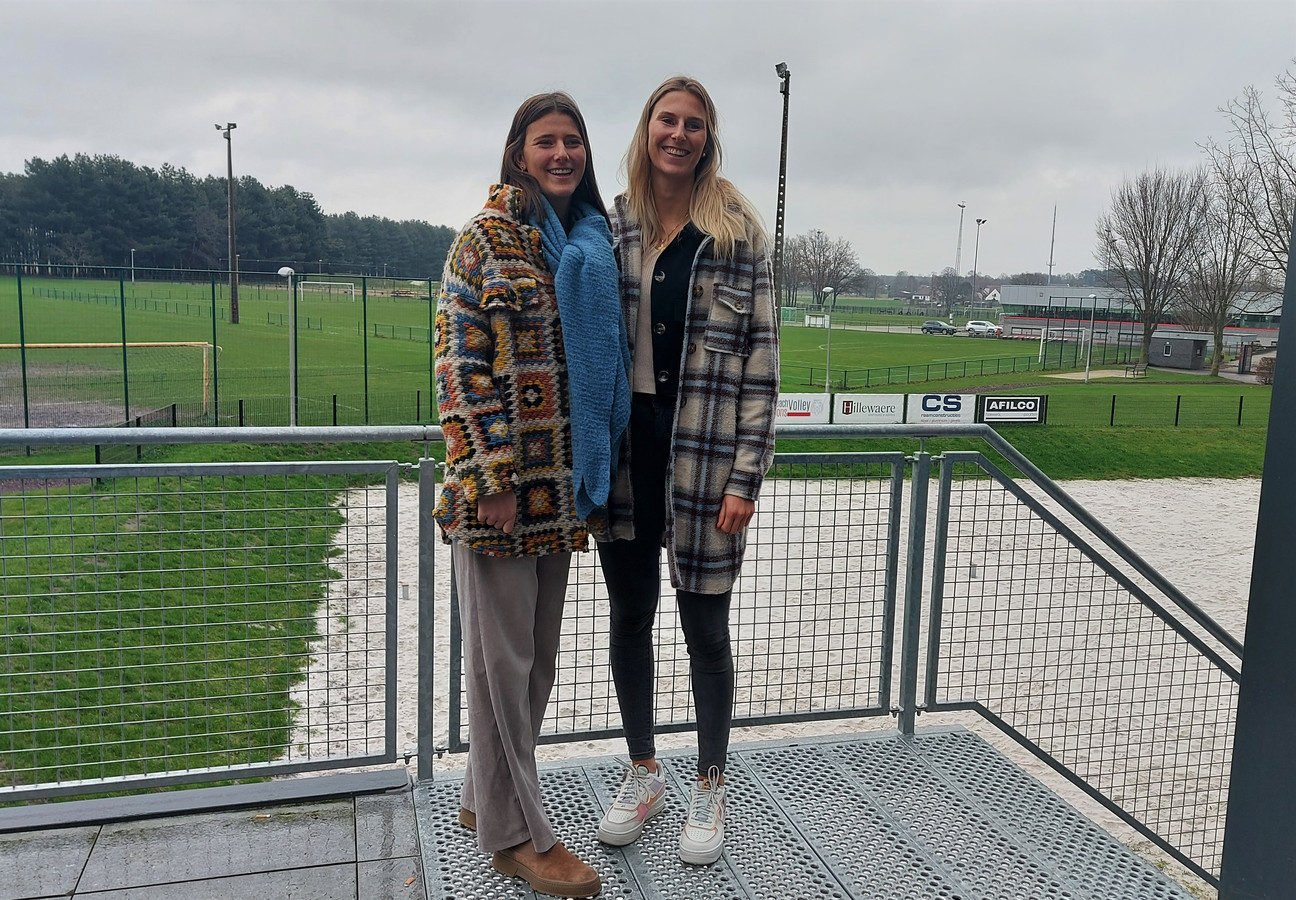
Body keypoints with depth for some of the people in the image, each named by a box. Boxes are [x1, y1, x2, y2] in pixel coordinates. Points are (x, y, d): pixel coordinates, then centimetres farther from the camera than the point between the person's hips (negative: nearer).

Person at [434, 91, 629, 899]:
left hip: (562, 479, 7)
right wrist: (491, 479, -17)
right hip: (499, 480, -7)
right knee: (503, 652, 4)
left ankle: (486, 796, 33)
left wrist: (593, 467, 13)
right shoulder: (488, 236, -7)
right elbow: (460, 362, -12)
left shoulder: (595, 240, 11)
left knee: (540, 650, 15)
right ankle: (517, 832, 18)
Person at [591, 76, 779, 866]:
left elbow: (761, 361, -6)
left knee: (706, 629, 8)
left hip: (704, 458, -3)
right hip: (625, 450, 4)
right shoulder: (609, 228, 6)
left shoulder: (739, 234, -3)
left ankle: (711, 788, 29)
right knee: (629, 621, 14)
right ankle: (644, 773, 35)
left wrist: (746, 477, -11)